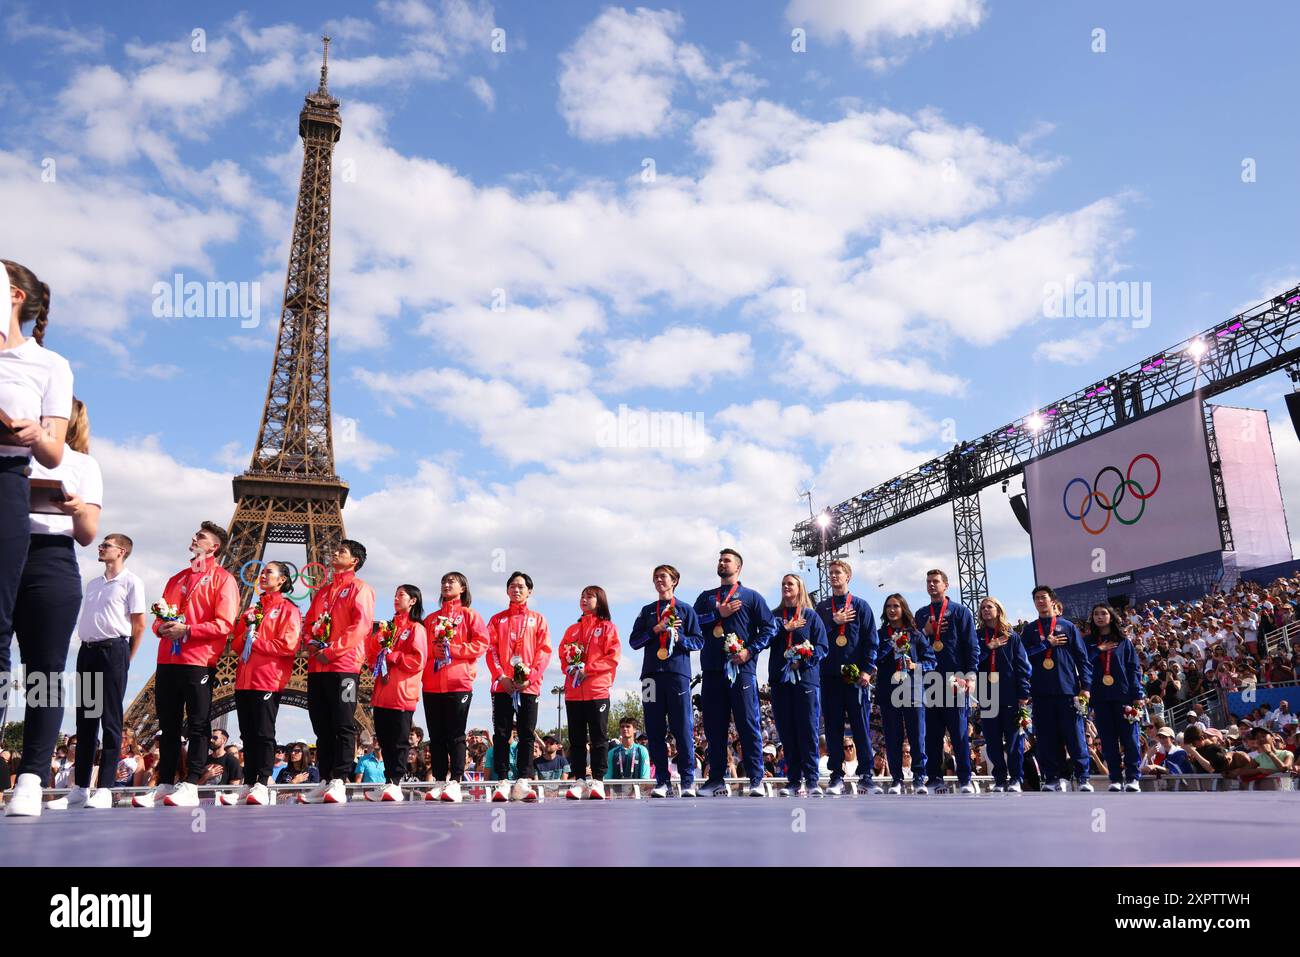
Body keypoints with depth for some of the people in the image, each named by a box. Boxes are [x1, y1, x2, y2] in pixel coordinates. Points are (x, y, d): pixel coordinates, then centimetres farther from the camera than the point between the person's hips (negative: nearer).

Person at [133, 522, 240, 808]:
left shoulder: (222, 579, 1)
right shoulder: (177, 579, 23)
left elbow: (224, 624, -10)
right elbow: (159, 618, 23)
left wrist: (187, 630, -17)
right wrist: (162, 627, 0)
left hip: (199, 662, -7)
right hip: (167, 661, 7)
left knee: (197, 726, -4)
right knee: (168, 726, 9)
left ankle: (190, 787, -3)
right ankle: (164, 785, 15)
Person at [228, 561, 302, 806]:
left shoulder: (288, 609, 1)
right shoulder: (253, 609, 22)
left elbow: (288, 645, -11)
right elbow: (237, 644, 19)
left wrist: (256, 642, -10)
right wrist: (244, 637, -2)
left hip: (268, 679, -7)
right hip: (244, 679, 7)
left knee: (263, 734, -8)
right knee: (248, 735, 7)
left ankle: (262, 786, -7)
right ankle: (248, 785, 10)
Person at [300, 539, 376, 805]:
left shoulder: (359, 588, 2)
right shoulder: (323, 591, 23)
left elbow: (362, 624, -11)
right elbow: (309, 623, 21)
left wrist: (332, 650, -16)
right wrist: (311, 642, -1)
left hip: (344, 665, -7)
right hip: (317, 666, 7)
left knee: (343, 726, -8)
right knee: (322, 728, 7)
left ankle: (339, 782, -9)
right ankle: (324, 781, 11)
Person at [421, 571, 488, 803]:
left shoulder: (469, 615, 8)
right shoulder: (431, 618, 20)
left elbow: (481, 644, -3)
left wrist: (452, 649, -12)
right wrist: (434, 650, -5)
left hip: (458, 682, -4)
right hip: (432, 683, 4)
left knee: (455, 734, -5)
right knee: (436, 735, 4)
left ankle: (455, 782, -5)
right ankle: (439, 782, 8)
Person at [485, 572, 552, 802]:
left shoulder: (538, 620, 12)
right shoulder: (498, 619, 14)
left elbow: (544, 651, 4)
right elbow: (491, 649, 5)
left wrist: (530, 676, -10)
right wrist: (501, 676, -10)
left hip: (528, 685, 0)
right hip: (502, 685, 0)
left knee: (527, 735, -2)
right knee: (501, 735, -2)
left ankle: (522, 783, -1)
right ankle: (502, 783, -1)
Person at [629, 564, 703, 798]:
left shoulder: (685, 610, 12)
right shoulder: (647, 611, 19)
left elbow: (698, 641, 6)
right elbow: (634, 641, 11)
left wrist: (679, 639, -11)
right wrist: (656, 629, -3)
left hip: (678, 673, -3)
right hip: (652, 673, 3)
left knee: (683, 729, -7)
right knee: (655, 731, 1)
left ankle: (687, 781, -3)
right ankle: (662, 781, 6)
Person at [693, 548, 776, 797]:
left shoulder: (750, 596, 11)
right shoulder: (706, 597, 20)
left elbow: (769, 628, 2)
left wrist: (750, 651, -9)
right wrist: (718, 614, -6)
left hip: (742, 668, -3)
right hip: (712, 669, 3)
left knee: (749, 724, -7)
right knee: (714, 726, 3)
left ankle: (756, 780, -5)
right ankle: (717, 779, 9)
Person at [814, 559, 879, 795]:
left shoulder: (861, 606, 7)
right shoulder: (822, 607, 14)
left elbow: (871, 640, 2)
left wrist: (867, 670, -7)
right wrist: (833, 622, -7)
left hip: (856, 675, -2)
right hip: (830, 675, 2)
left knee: (861, 725, -1)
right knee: (833, 727, 2)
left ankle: (866, 775, 4)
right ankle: (836, 776, 6)